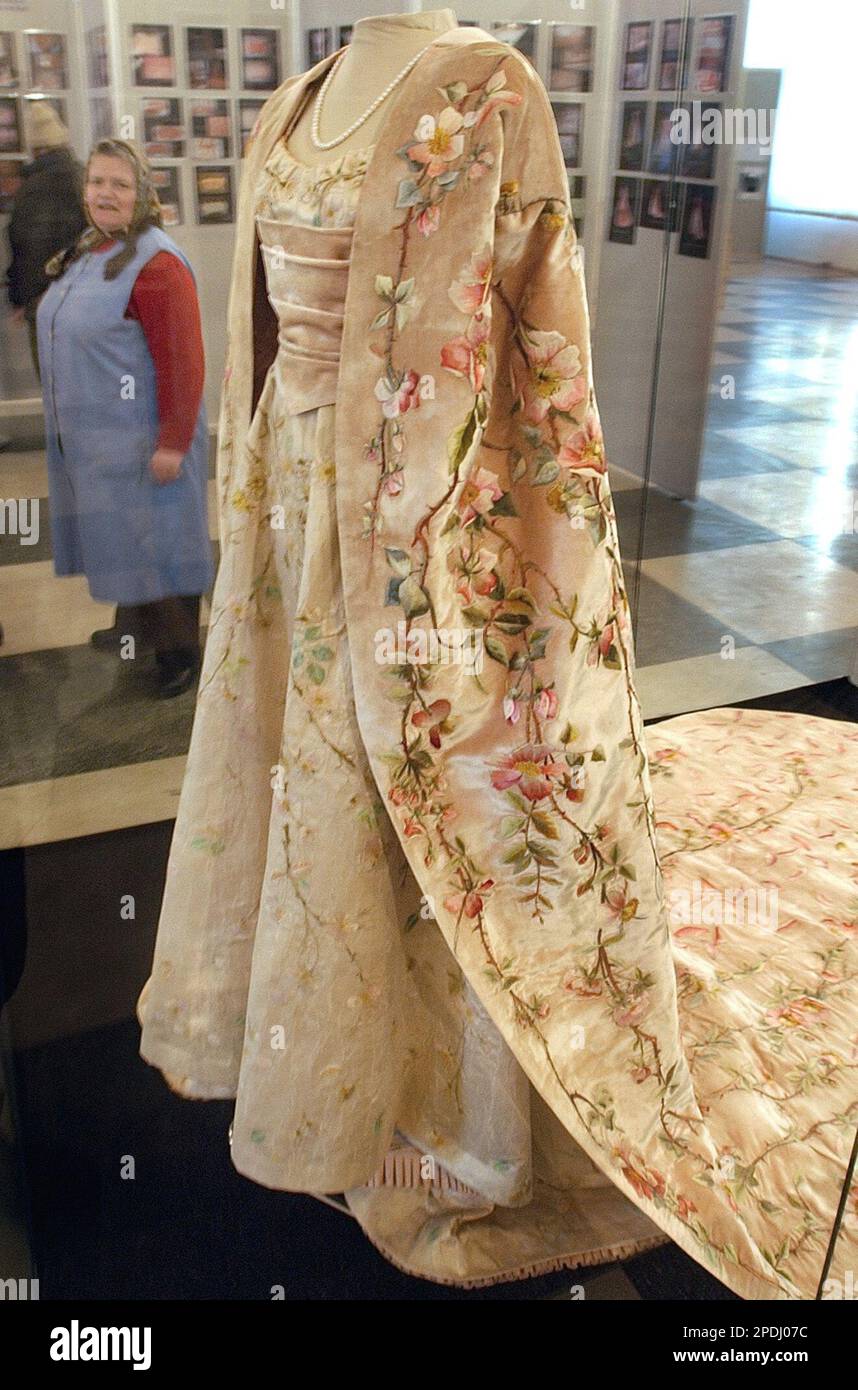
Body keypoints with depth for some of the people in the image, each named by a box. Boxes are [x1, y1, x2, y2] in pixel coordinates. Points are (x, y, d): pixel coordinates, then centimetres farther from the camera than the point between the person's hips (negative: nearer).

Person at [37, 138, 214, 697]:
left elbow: (182, 362, -21)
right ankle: (133, 623, 36)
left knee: (156, 539, 2)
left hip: (141, 439, -8)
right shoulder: (87, 252, 11)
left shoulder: (156, 262, -17)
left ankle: (179, 647, 16)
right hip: (92, 436, 8)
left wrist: (173, 442, -22)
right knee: (118, 535, 19)